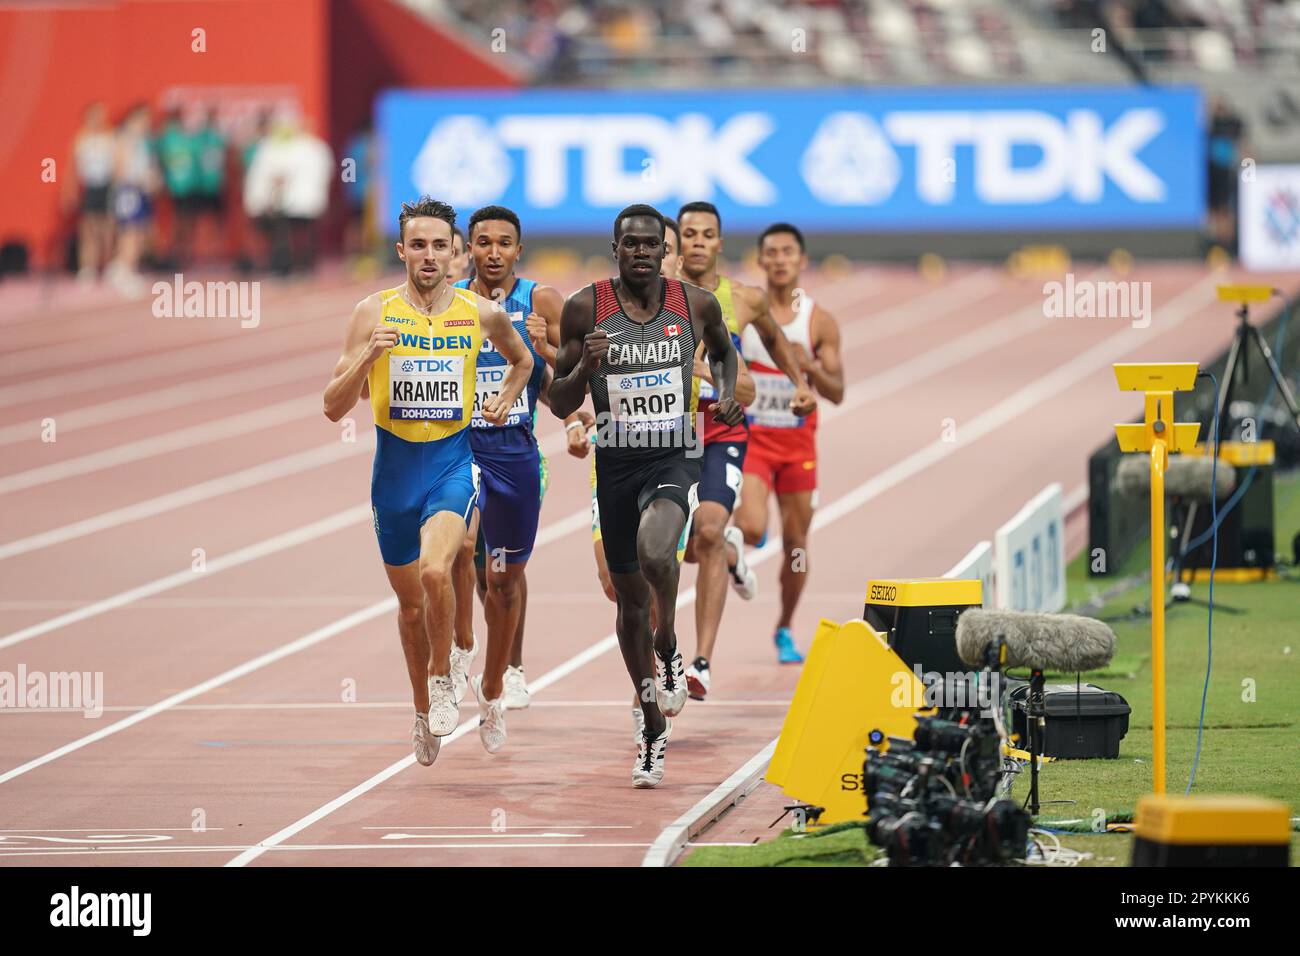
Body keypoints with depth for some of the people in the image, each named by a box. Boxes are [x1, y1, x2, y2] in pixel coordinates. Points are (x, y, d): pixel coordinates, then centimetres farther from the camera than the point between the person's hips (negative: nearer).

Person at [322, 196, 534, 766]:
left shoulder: (481, 314, -1)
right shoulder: (374, 313, -5)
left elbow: (522, 360, 22)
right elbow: (334, 408, -7)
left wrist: (506, 400, 4)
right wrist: (368, 356, -22)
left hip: (453, 462, -2)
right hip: (394, 466, 2)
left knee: (435, 570, -28)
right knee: (410, 602, 14)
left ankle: (442, 680, -4)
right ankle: (423, 711, 35)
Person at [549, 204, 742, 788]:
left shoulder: (697, 305, -1)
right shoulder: (584, 309, -4)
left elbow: (724, 350, 23)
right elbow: (560, 405, -1)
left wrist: (727, 395, 4)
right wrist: (585, 367, -20)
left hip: (674, 459, -2)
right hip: (615, 461, 2)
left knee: (654, 552, -32)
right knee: (631, 598, 10)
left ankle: (668, 648, -1)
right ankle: (653, 728, 26)